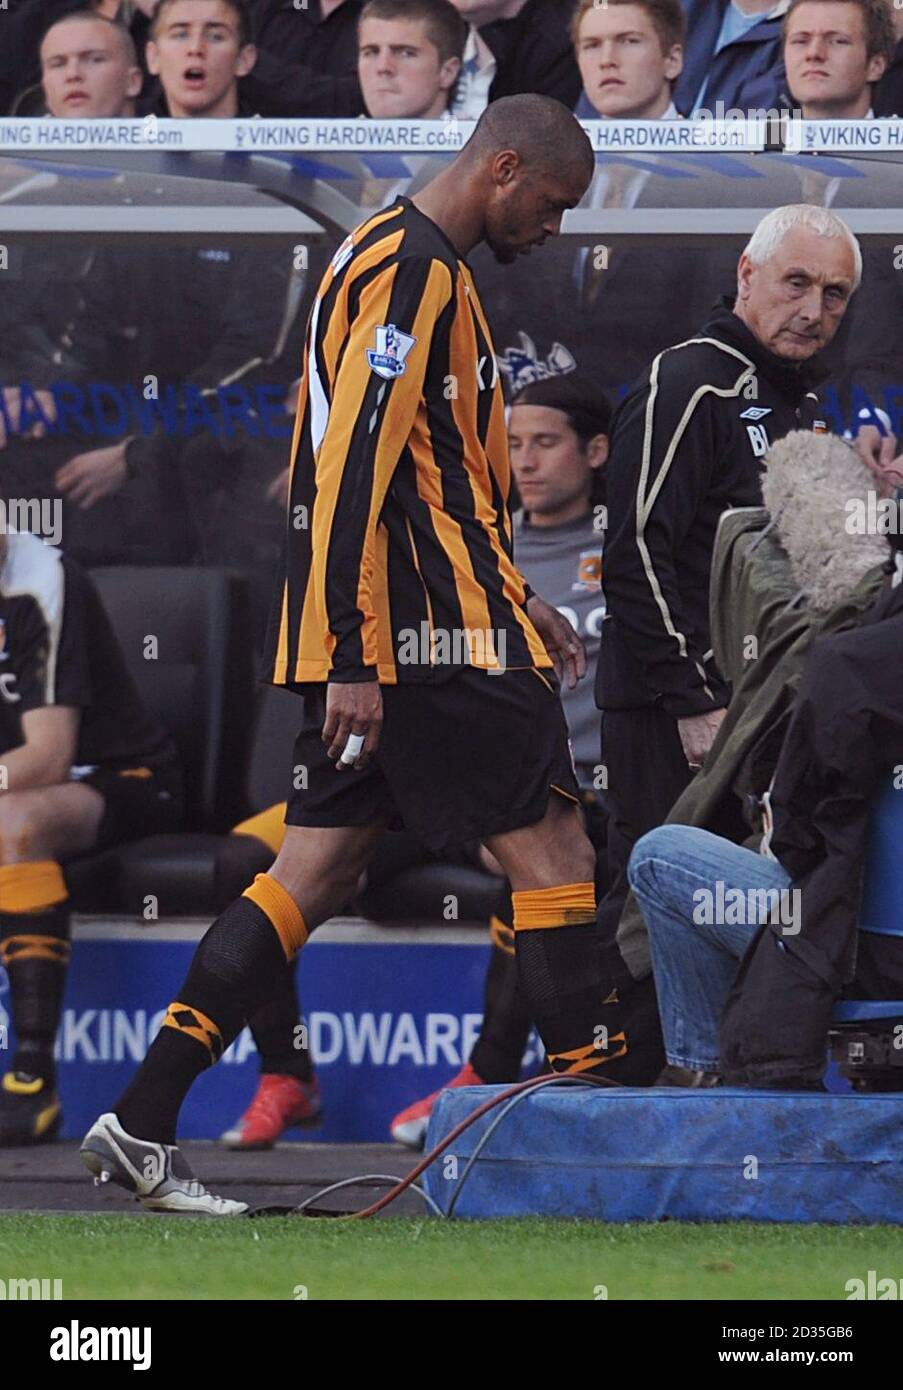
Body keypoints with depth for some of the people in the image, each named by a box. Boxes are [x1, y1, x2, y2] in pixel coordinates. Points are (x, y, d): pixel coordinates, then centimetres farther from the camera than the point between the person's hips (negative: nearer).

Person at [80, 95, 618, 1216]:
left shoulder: (400, 259, 19)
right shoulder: (413, 270, -14)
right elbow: (355, 468, -20)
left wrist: (511, 603, 27)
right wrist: (357, 660, -23)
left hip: (374, 633, 10)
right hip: (430, 639, -10)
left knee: (317, 868, 8)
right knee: (551, 852, -4)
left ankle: (141, 1126, 5)